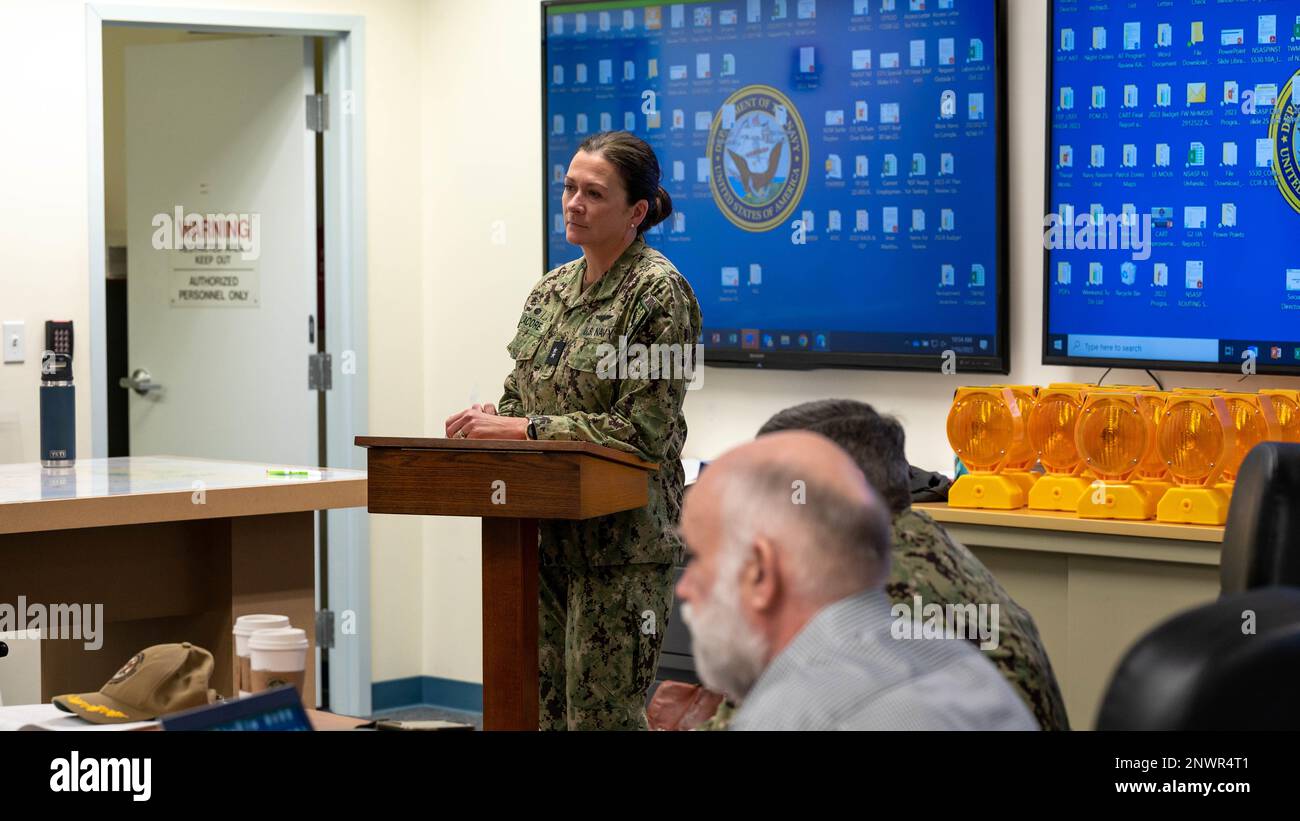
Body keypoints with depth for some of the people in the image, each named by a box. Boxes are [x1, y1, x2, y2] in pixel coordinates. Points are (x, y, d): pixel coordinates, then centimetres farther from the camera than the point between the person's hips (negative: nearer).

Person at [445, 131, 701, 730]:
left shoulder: (658, 291, -11)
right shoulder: (552, 288, 12)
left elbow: (642, 429, -17)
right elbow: (520, 393, 19)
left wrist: (523, 428, -19)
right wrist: (493, 420, -5)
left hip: (620, 538, -7)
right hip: (547, 533, 7)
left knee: (604, 713, -5)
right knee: (546, 707, 10)